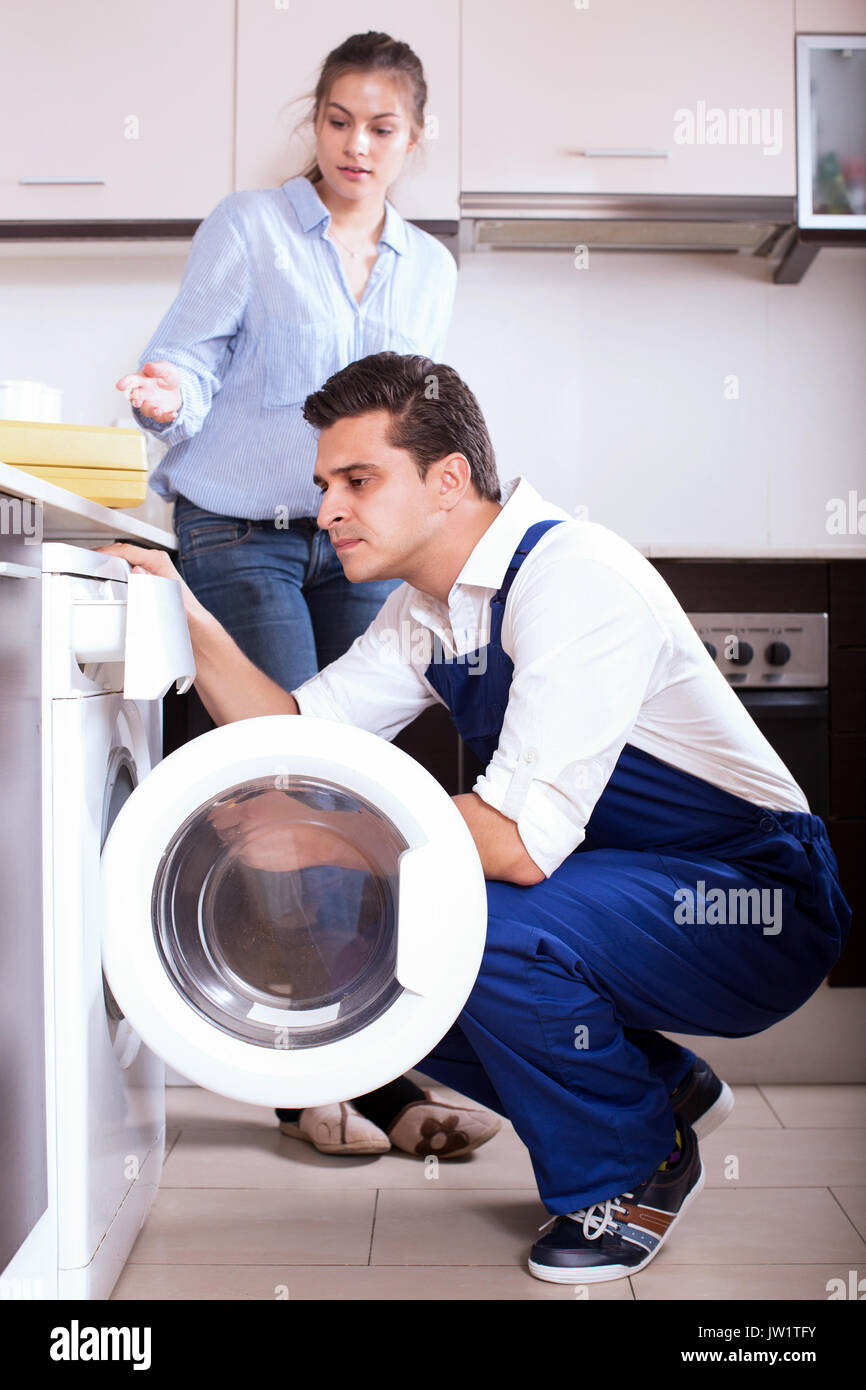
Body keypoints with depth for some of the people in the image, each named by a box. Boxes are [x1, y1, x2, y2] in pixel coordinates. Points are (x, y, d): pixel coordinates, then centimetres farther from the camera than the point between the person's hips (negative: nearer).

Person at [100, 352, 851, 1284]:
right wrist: (189, 618, -8)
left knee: (478, 923, -32)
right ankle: (661, 1087, 14)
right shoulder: (424, 611, 5)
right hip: (624, 886, 9)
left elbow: (522, 841, -33)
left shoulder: (575, 578, -25)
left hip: (759, 905, -9)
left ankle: (631, 1169, -2)